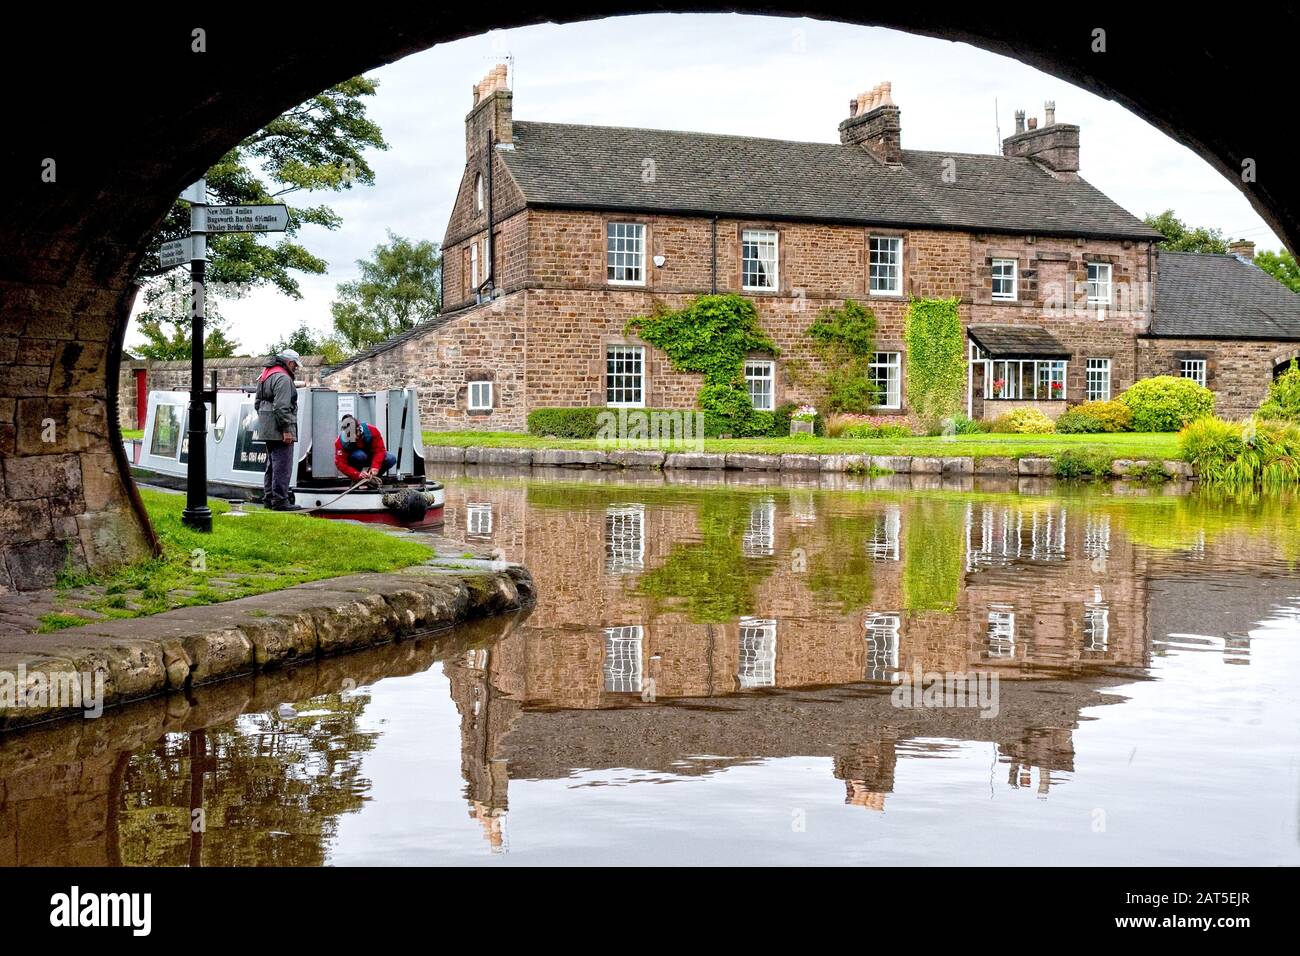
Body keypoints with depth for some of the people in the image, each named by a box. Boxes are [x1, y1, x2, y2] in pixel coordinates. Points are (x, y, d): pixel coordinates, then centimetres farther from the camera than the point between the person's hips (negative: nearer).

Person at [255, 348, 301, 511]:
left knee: (272, 464, 18)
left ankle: (268, 498, 23)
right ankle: (280, 500, -10)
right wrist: (286, 429, -21)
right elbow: (282, 406, -22)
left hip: (267, 429, 10)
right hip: (279, 430, -10)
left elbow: (257, 403, 24)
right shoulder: (283, 378, -14)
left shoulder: (266, 375, 19)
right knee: (282, 466, -9)